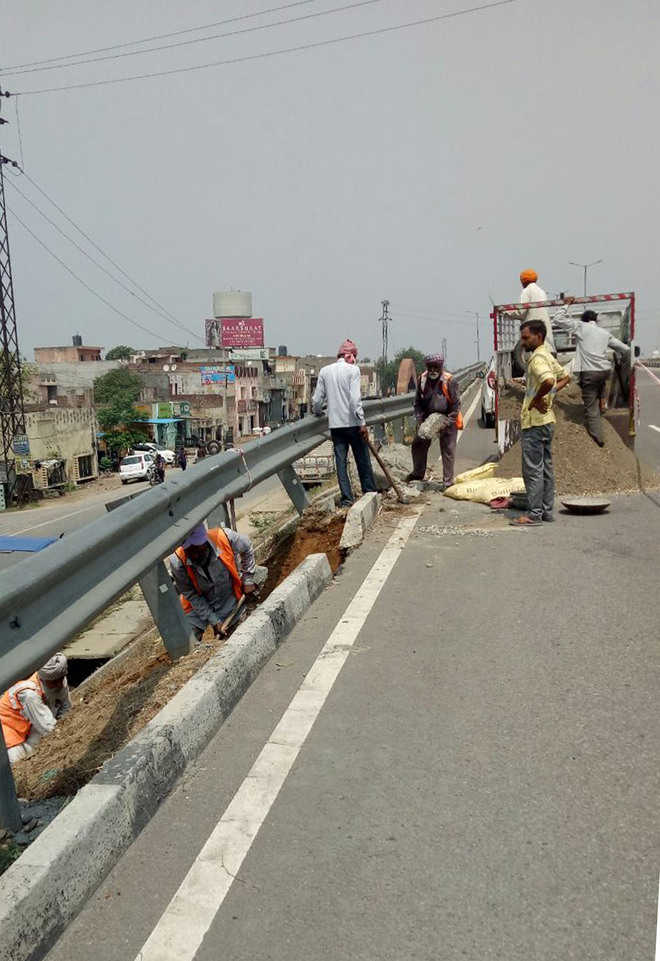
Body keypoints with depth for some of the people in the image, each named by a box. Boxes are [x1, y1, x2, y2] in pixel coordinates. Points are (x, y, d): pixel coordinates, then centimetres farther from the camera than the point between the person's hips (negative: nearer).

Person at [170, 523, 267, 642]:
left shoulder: (223, 537, -29)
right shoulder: (177, 562, -29)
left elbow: (247, 548, -6)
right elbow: (190, 595, -16)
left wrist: (248, 579, -1)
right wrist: (213, 620, -16)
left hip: (227, 598, 0)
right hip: (198, 605, 0)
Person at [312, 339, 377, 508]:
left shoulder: (324, 371, 6)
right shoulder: (353, 369, -7)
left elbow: (317, 399, 6)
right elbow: (355, 399, -15)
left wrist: (317, 413, 27)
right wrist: (362, 422, -13)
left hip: (335, 424, 3)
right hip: (353, 423, -3)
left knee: (341, 460, 6)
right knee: (363, 460, 8)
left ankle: (346, 498, 5)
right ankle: (370, 493, 16)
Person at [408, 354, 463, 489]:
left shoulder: (449, 381, -18)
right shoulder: (423, 379, -6)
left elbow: (456, 404, -14)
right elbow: (418, 402, 3)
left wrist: (447, 423, -17)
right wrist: (420, 420, -6)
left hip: (447, 419, -5)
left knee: (448, 450, -2)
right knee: (418, 445, 11)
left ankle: (448, 480, 7)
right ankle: (418, 473, 31)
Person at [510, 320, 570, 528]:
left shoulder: (538, 358, -16)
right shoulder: (548, 356, 15)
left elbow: (548, 381, -34)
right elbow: (565, 377, 27)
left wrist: (536, 399, -19)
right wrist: (549, 394, 14)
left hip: (534, 421, -10)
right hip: (547, 419, 10)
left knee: (532, 469, -6)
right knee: (546, 467, 13)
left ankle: (534, 515, -3)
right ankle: (547, 511, 20)